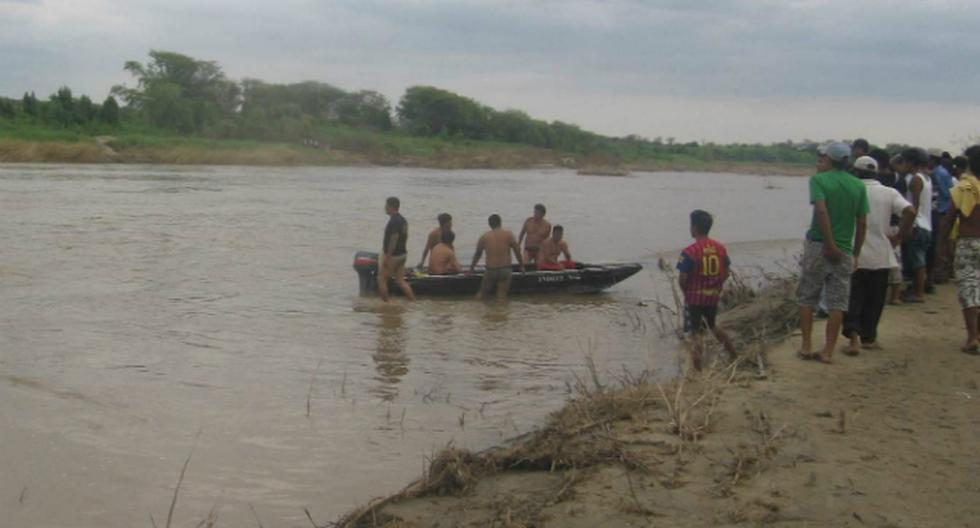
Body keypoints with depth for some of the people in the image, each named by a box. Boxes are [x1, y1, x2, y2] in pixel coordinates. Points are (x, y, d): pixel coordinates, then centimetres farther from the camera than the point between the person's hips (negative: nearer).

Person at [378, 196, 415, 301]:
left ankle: (385, 304, 7)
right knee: (400, 280, 10)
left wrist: (387, 257, -21)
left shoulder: (393, 222, -19)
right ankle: (413, 301, 3)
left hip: (393, 256, -9)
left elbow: (394, 240, -23)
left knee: (381, 279, 3)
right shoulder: (403, 220, 11)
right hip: (402, 254, 9)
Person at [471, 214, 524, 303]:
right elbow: (517, 250, 0)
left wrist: (471, 268, 25)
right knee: (502, 296, 5)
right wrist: (521, 265, 13)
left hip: (490, 270, 1)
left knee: (481, 294, 17)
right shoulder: (508, 234, 0)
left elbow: (477, 254, 13)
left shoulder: (484, 237, 4)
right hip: (505, 269, -1)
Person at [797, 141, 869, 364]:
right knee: (837, 303, 5)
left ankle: (806, 347, 10)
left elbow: (821, 211, -19)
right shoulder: (859, 186, 6)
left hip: (818, 245, -3)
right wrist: (856, 254, 10)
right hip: (845, 250, 3)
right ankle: (828, 352, 5)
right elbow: (862, 223, 4)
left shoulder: (818, 180, -5)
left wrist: (830, 245, -17)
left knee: (806, 298, 11)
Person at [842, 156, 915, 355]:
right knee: (874, 300, 15)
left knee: (853, 299, 3)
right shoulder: (889, 193, 0)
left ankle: (854, 336, -13)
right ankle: (868, 337, 23)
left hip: (855, 255, -2)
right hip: (881, 255, 2)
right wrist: (899, 236, -2)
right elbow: (910, 212, -13)